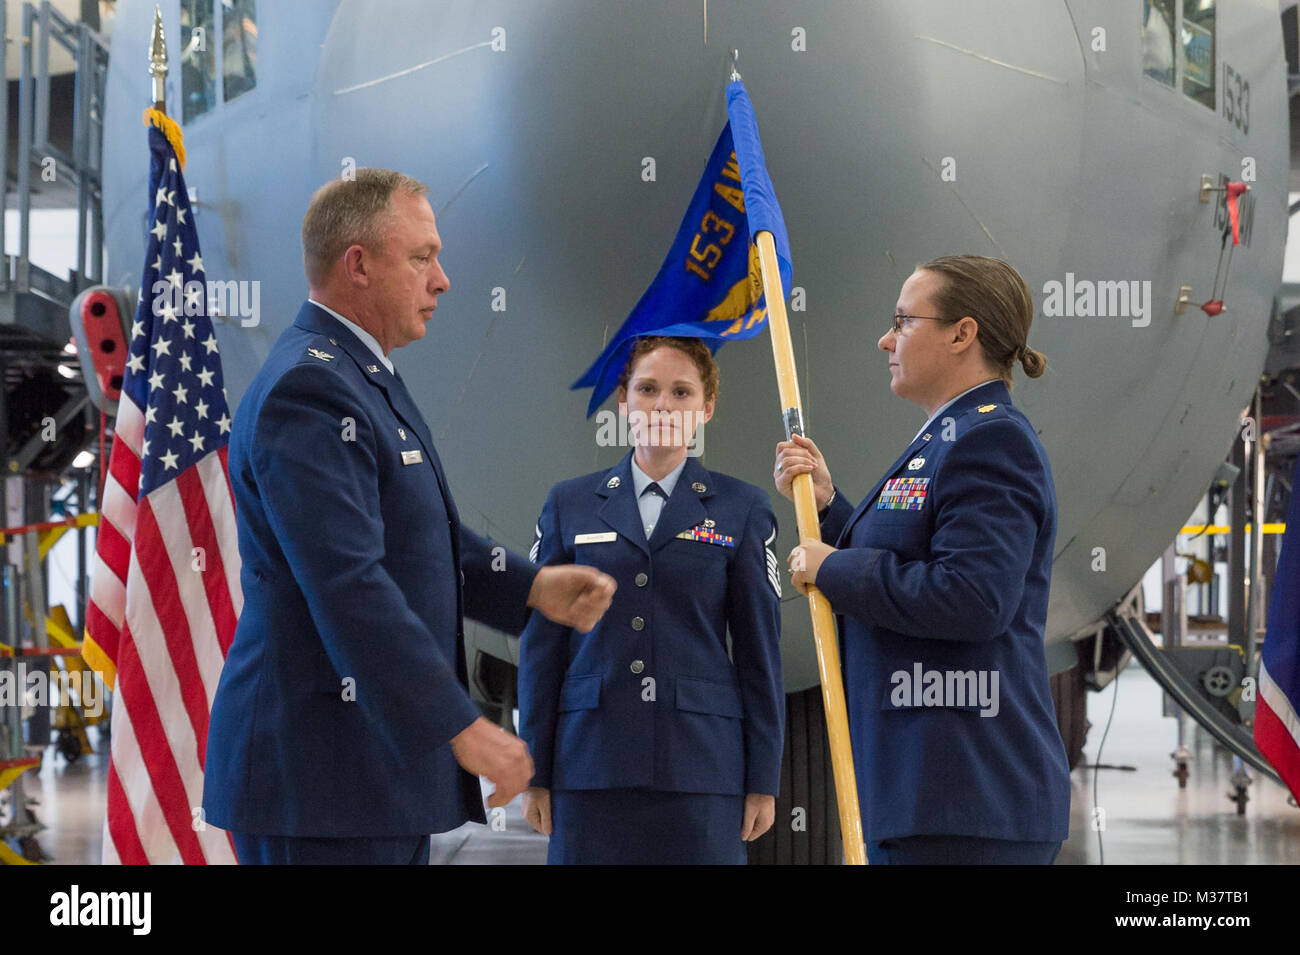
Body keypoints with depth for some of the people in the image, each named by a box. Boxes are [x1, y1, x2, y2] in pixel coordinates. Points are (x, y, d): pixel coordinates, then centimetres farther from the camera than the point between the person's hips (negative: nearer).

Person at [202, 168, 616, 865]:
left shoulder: (363, 379, 17)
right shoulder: (308, 391, -17)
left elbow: (427, 538, 24)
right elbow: (349, 586, -25)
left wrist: (532, 588, 8)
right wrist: (462, 727, -24)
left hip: (385, 758, 10)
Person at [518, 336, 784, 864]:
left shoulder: (742, 509, 7)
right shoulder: (570, 504, 10)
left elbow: (760, 648, 6)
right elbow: (542, 644, 9)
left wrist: (763, 779, 2)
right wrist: (534, 771, 4)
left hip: (700, 763, -1)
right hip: (591, 759, 1)